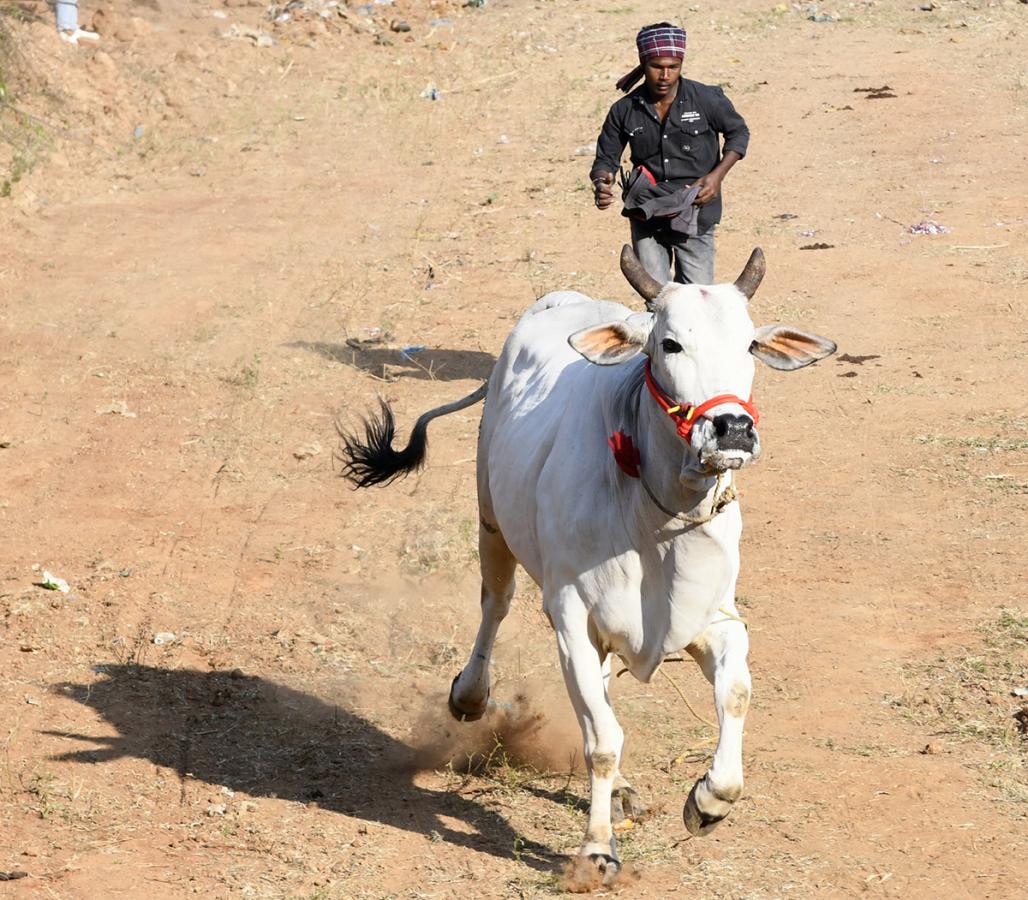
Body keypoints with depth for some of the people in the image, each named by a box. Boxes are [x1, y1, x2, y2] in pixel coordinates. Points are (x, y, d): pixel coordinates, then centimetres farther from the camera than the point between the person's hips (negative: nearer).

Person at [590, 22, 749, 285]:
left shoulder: (707, 100, -7)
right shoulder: (625, 111, -3)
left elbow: (738, 133, 8)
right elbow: (606, 159, 4)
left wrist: (717, 175, -7)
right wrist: (601, 183, -20)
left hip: (694, 216, -1)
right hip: (646, 218, 1)